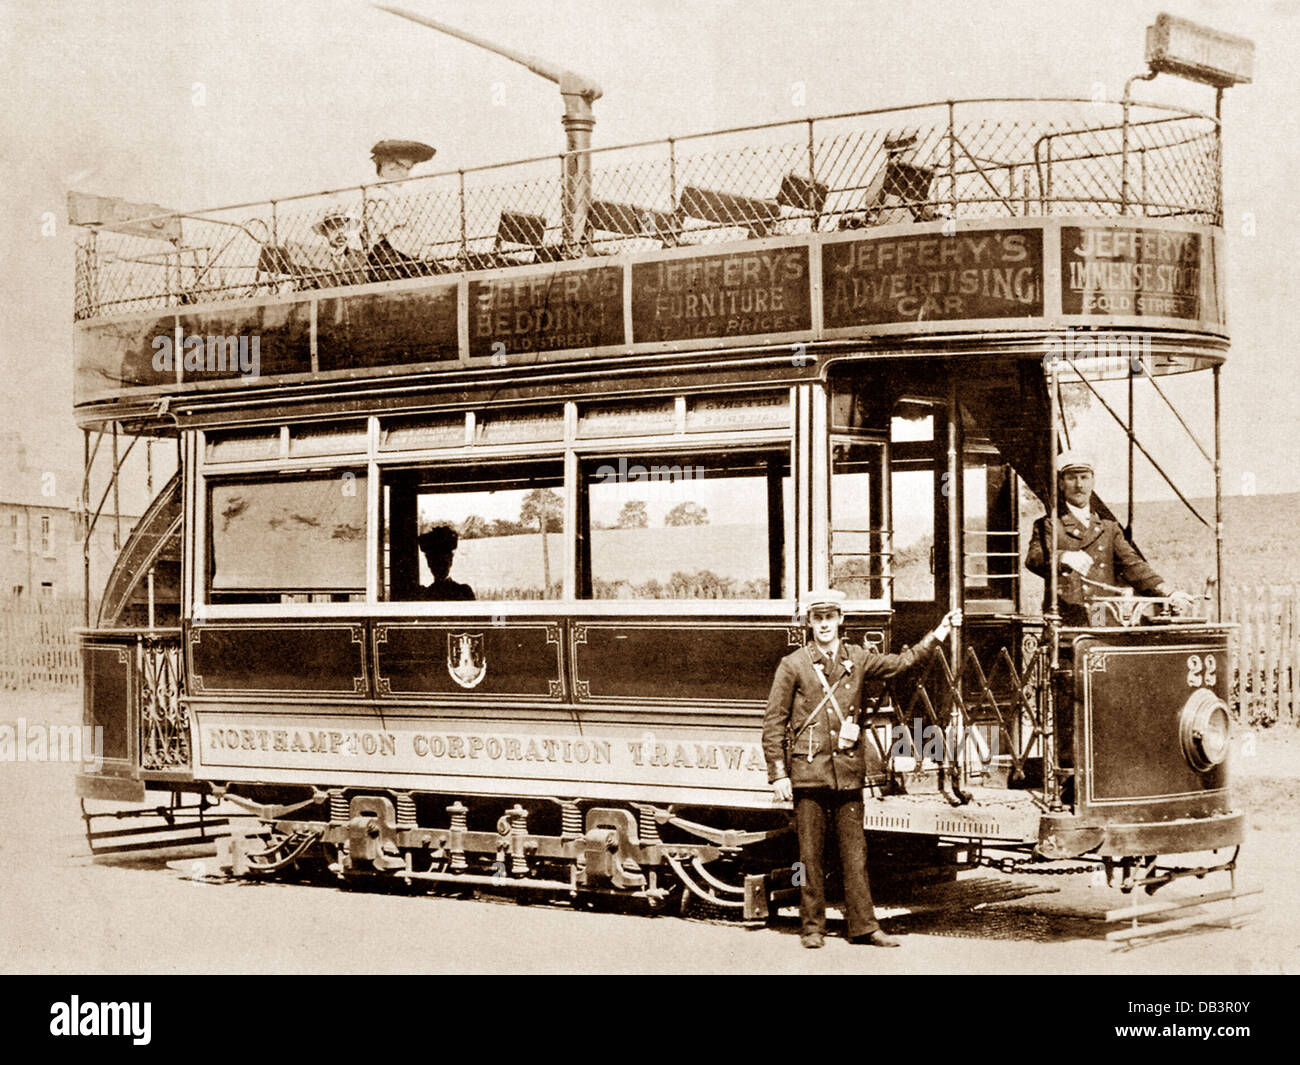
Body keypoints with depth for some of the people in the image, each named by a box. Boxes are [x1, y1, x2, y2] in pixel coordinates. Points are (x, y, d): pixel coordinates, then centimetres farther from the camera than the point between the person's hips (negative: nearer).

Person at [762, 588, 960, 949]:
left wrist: (937, 636, 6)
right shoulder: (792, 665, 0)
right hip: (808, 772, -3)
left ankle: (863, 926, 8)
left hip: (849, 771, 3)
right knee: (810, 854, 2)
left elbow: (902, 662, 16)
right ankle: (812, 927, 11)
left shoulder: (857, 659, 10)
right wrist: (778, 775, -5)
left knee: (855, 851, 3)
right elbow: (773, 723, 0)